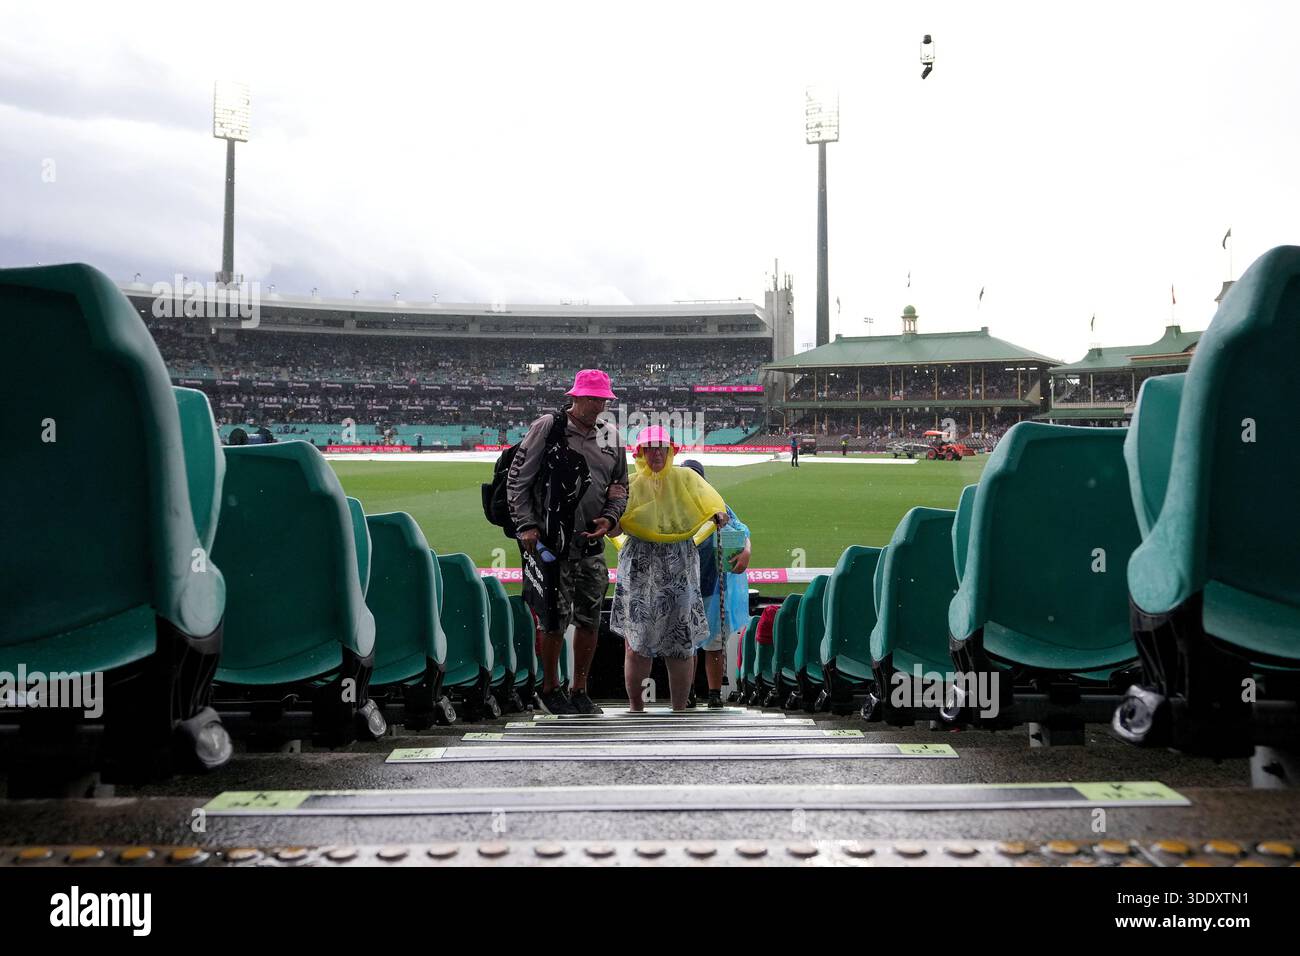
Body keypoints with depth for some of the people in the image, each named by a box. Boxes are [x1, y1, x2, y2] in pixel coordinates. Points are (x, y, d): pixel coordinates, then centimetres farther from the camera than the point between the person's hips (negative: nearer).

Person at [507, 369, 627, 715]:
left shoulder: (611, 435, 9)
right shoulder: (547, 427, -6)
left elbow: (620, 485, 18)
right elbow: (517, 480, -5)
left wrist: (610, 518, 1)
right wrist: (526, 526, -11)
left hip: (592, 545, 5)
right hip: (551, 544, -5)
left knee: (589, 620, 9)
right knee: (555, 621, -1)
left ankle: (580, 690, 24)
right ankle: (550, 689, 20)